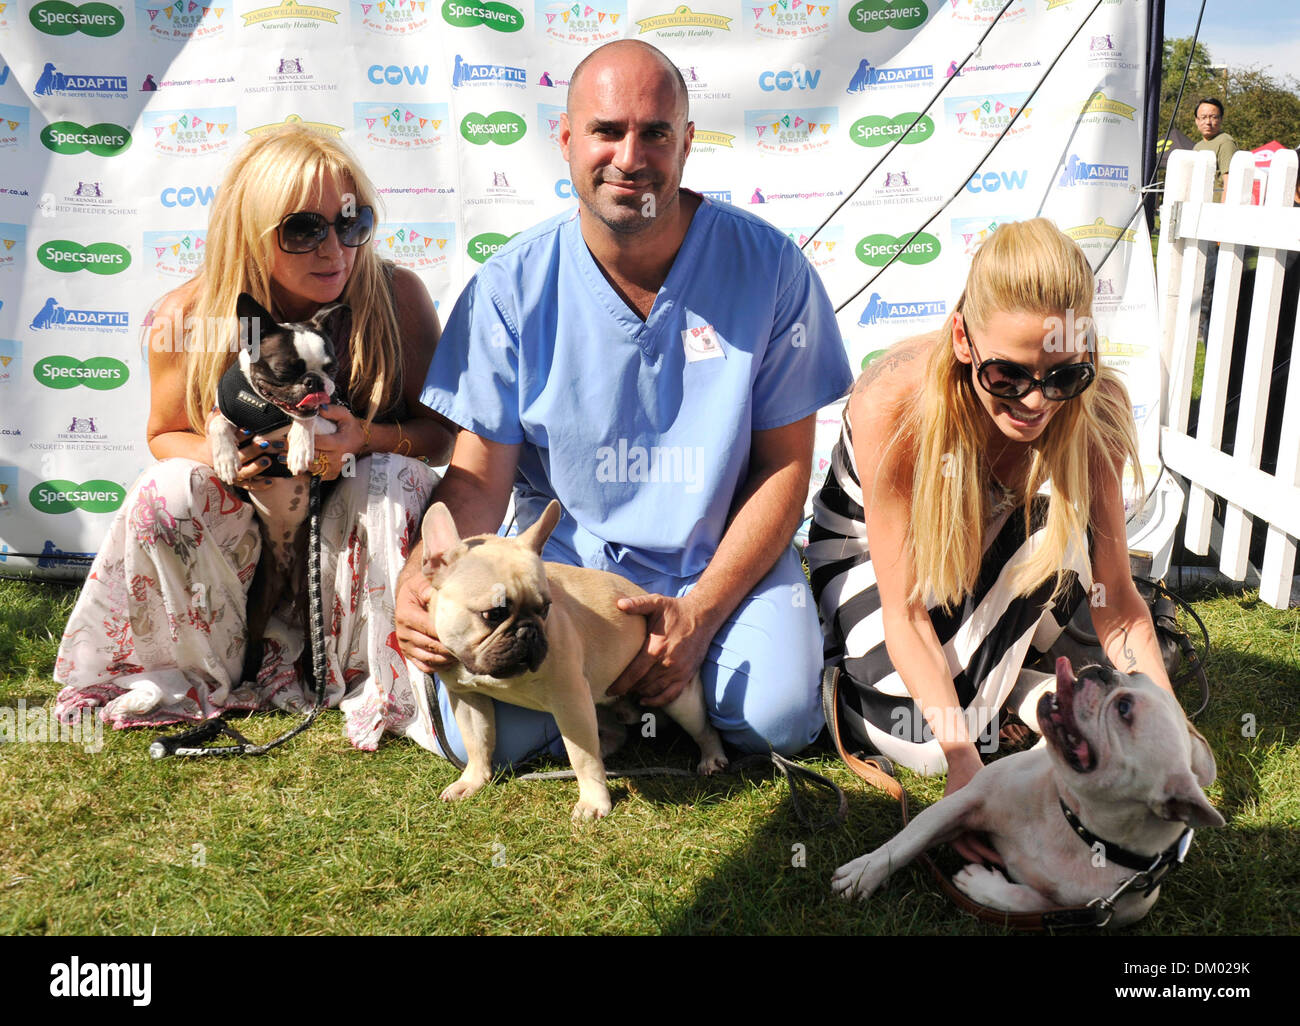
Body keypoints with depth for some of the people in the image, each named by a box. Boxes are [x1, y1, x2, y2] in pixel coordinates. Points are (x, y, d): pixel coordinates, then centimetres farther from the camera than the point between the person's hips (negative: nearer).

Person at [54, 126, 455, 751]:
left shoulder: (396, 296, -19)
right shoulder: (185, 317, -14)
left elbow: (442, 433, -11)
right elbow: (166, 435, 4)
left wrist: (365, 439, -32)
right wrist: (217, 454, -21)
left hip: (351, 533, -1)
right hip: (247, 527, 1)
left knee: (394, 478, -32)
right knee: (167, 490, -26)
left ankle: (392, 689, -15)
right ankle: (209, 672, -3)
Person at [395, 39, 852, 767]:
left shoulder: (768, 267, -10)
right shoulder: (513, 285, -8)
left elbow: (786, 463, -5)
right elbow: (479, 476, -5)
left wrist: (700, 612, -15)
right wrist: (428, 575, -27)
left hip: (723, 557, 0)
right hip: (561, 551, 1)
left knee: (779, 716, -24)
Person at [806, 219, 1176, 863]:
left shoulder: (1096, 410, -27)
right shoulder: (893, 403, -36)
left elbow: (1115, 594, -19)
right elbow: (906, 615, -31)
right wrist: (963, 758, -43)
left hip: (995, 562, 3)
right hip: (870, 550, -3)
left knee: (1070, 515, -32)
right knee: (922, 743, -26)